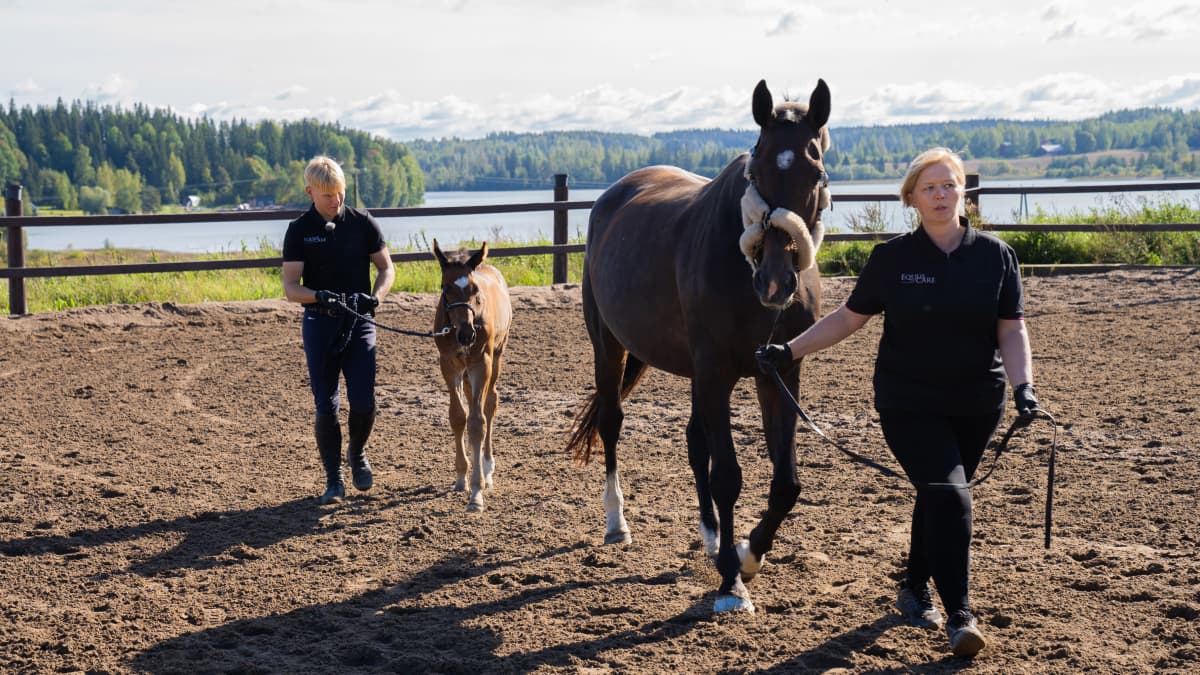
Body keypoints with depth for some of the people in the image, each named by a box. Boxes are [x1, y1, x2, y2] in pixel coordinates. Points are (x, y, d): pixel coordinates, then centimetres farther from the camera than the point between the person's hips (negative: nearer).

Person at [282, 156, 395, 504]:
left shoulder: (363, 223, 2)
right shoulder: (299, 230, -1)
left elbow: (386, 268, 8)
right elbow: (291, 286, -3)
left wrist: (375, 296, -12)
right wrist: (321, 297, -23)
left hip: (359, 322, 1)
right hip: (320, 323, 0)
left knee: (364, 403, -6)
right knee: (325, 407, 0)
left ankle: (357, 454, 25)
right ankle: (333, 479, 13)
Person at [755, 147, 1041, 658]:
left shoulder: (996, 256, -2)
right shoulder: (892, 258, -4)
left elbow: (1012, 330, -3)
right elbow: (849, 317, 3)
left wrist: (1023, 385, -19)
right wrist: (789, 352, -2)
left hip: (977, 407, 2)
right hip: (908, 404, -2)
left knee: (937, 499, 16)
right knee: (948, 496, -17)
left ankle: (915, 589, 38)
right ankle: (959, 615, -11)